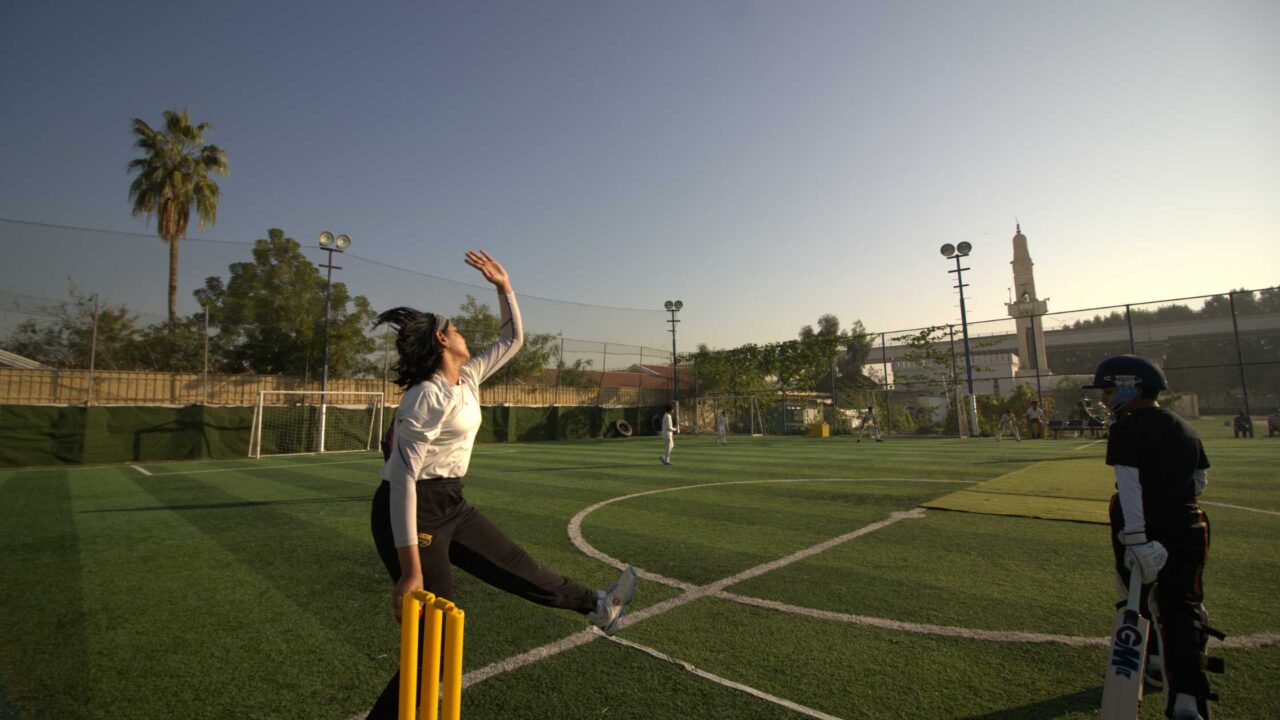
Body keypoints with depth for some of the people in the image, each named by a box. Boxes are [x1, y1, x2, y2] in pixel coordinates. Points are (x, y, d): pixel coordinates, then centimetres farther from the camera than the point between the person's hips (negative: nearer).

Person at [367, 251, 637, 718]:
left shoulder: (468, 378, 4)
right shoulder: (430, 397, -22)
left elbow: (513, 339, 17)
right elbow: (403, 481, -25)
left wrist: (504, 287, 6)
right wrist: (410, 570, -26)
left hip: (450, 505, 9)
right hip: (412, 513, -9)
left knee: (516, 565, 20)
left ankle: (597, 606, 37)